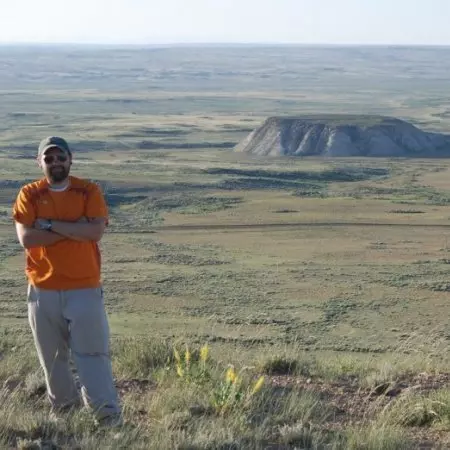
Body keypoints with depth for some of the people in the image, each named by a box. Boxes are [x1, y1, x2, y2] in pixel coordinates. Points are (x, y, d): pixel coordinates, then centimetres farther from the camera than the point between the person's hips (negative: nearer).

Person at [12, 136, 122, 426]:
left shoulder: (89, 191, -1)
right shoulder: (29, 195, 1)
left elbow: (96, 231, -16)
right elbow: (26, 237, -13)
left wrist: (51, 224, -15)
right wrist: (75, 228, -15)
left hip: (85, 288, -2)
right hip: (43, 289, 2)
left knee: (92, 351, -3)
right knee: (52, 354, 13)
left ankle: (107, 411, 0)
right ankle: (63, 405, 29)